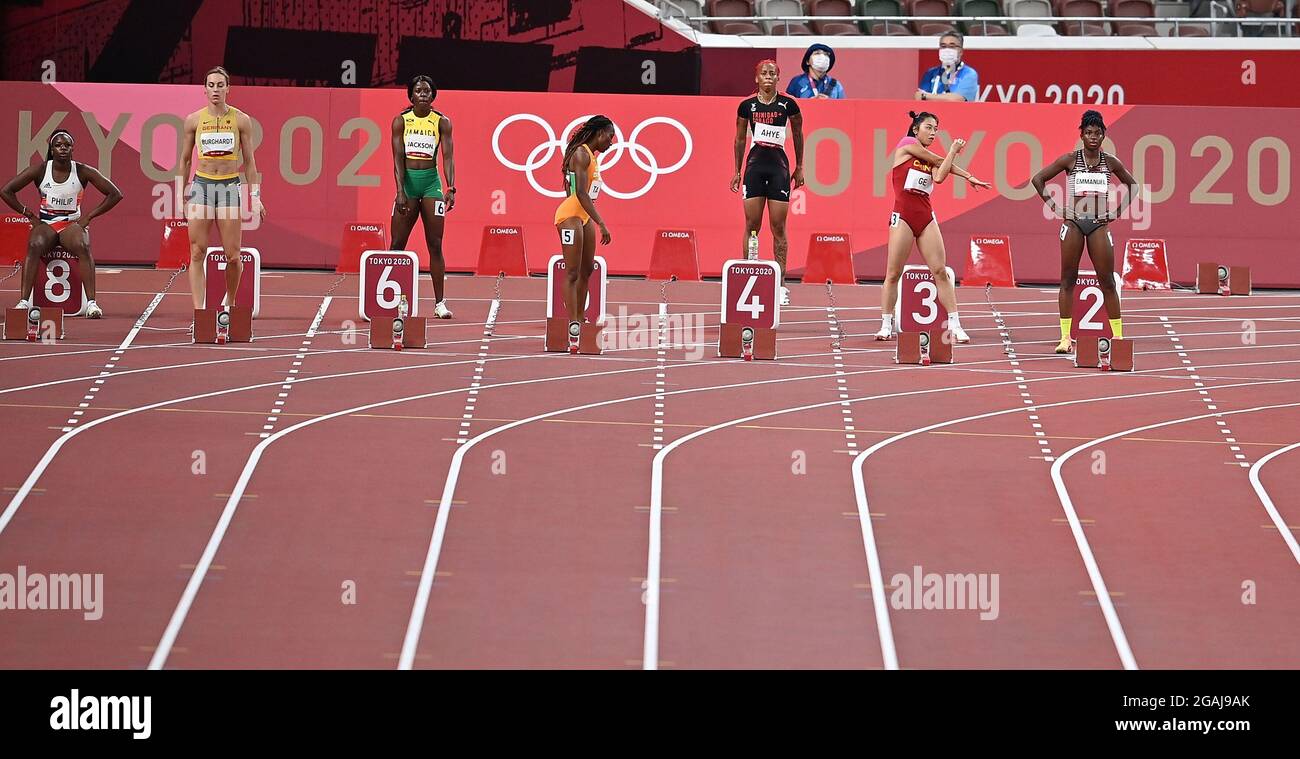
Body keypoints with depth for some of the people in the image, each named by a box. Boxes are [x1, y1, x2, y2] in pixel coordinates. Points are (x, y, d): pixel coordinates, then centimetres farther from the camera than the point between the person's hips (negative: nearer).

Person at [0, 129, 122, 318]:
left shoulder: (83, 172, -2)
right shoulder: (40, 170, -2)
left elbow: (115, 194, 2)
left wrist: (89, 216, -4)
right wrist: (29, 215, -3)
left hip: (73, 223, 0)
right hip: (45, 223, 0)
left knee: (82, 246, -35)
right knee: (34, 245, -35)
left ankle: (91, 303, -40)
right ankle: (24, 301, -39)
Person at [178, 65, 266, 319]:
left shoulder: (241, 120, 2)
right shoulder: (194, 120, 4)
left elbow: (249, 161, 7)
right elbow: (185, 160, 12)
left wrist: (255, 196, 2)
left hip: (230, 186, 0)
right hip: (201, 185, 0)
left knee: (233, 256, -1)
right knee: (197, 253, -7)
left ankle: (230, 302, 25)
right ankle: (198, 312, -8)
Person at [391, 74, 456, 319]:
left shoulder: (441, 122, 1)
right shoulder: (401, 121, 1)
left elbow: (447, 156, -6)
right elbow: (398, 158, -4)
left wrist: (451, 188, -18)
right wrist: (401, 191, -14)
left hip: (431, 182, 0)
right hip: (408, 181, 0)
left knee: (435, 245, -1)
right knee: (397, 244, -1)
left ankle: (440, 303, 1)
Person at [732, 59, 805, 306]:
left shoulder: (788, 104, 0)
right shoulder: (747, 106, 3)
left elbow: (798, 135, 12)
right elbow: (740, 139, 13)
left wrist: (800, 167, 13)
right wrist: (737, 171, 14)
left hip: (779, 167, -1)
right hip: (755, 166, 1)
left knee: (779, 229, -1)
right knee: (751, 227, 1)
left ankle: (781, 285, 1)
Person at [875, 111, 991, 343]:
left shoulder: (932, 159, 16)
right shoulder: (907, 145, 0)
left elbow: (939, 177, -3)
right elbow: (941, 162, 1)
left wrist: (967, 176, -8)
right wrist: (953, 152, 16)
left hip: (926, 216, 5)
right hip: (903, 215, -5)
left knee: (940, 271, -1)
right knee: (893, 273, -2)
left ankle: (955, 325, -2)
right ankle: (886, 326, 7)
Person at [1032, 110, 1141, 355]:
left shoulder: (1110, 162, 5)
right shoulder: (1070, 160, 0)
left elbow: (1132, 186, 19)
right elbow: (1038, 179, 3)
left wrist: (1117, 212, 8)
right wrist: (1054, 206, -3)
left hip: (1099, 225, 1)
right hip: (1073, 222, -1)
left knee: (1107, 282, -1)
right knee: (1068, 280, -1)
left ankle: (1118, 336, 3)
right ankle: (1065, 337, 1)